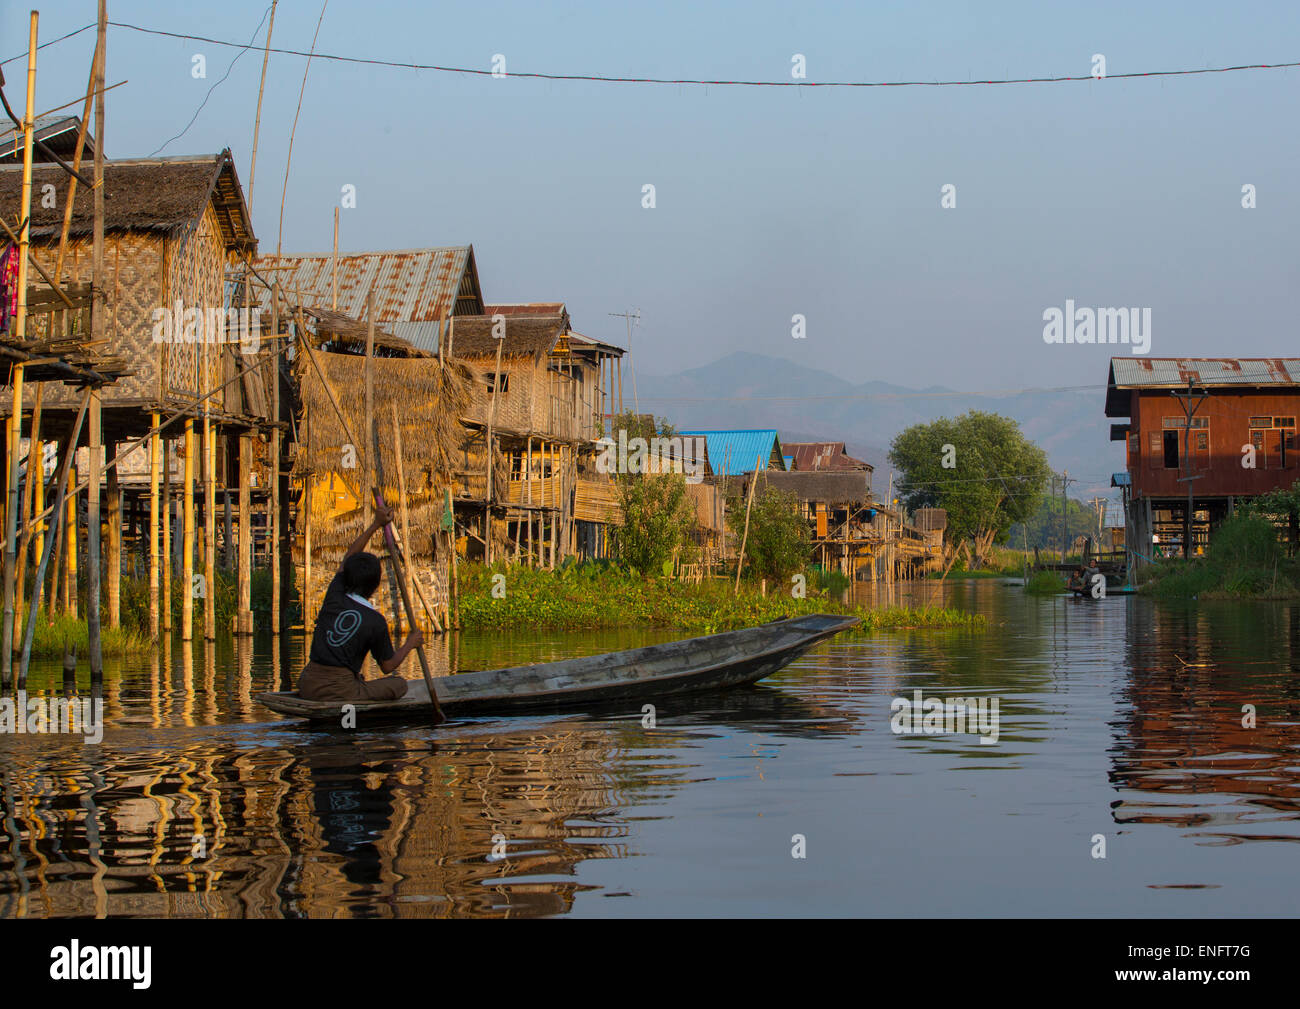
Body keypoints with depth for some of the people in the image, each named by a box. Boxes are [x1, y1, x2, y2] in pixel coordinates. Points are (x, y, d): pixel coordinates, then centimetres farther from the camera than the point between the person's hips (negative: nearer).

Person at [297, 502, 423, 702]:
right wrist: (410, 645, 24)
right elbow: (387, 665, 7)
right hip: (339, 691, -5)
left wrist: (376, 525, 28)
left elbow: (348, 558, 24)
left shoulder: (335, 597, 5)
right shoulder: (376, 621, -6)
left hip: (307, 686, 5)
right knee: (399, 684, 13)